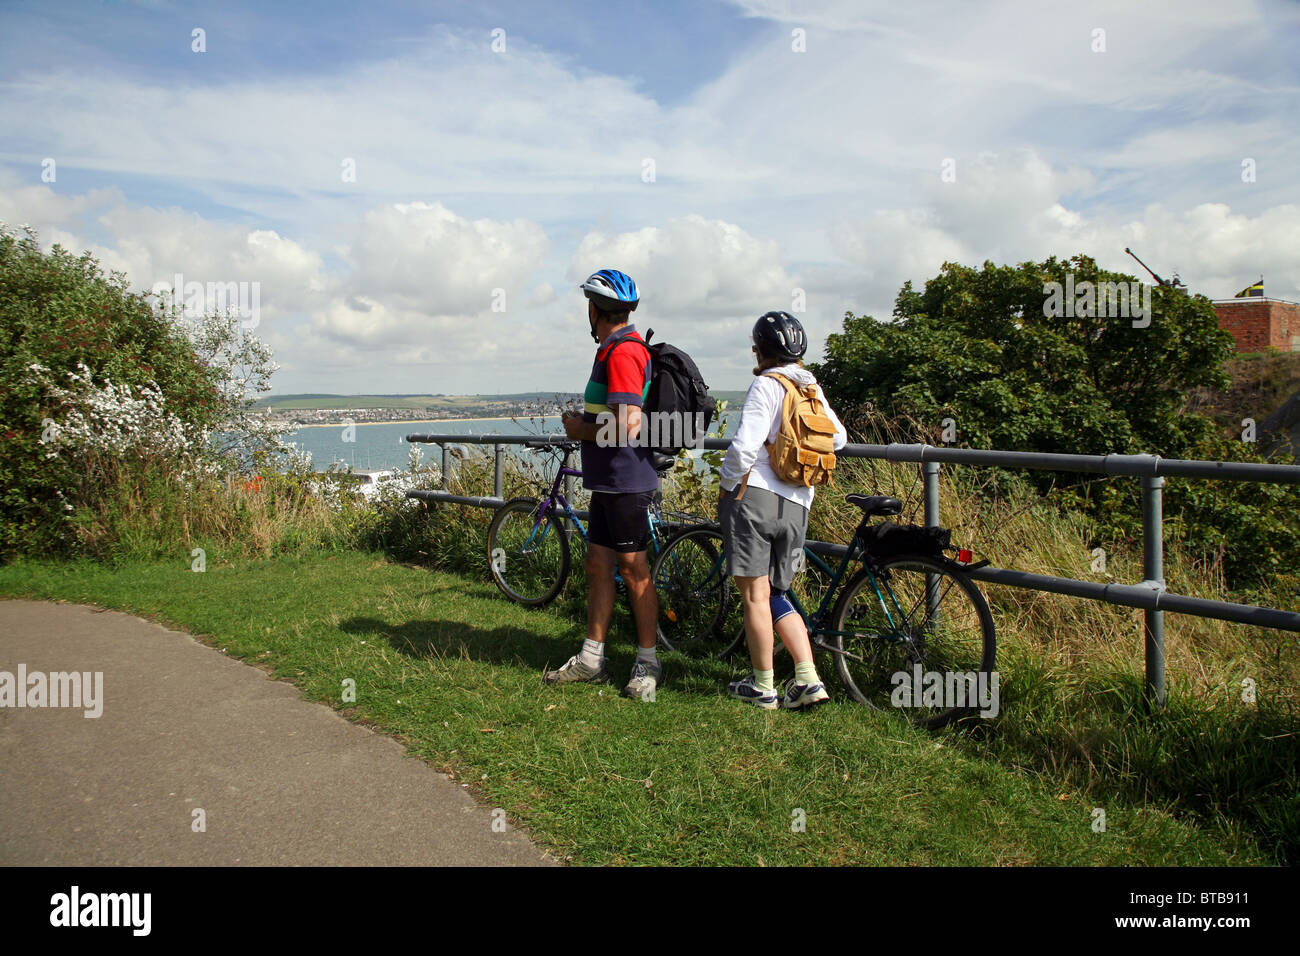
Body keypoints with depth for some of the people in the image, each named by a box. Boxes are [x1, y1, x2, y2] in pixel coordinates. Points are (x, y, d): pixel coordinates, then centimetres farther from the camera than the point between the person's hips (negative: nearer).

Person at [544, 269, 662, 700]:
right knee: (598, 565, 13)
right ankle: (591, 657, 23)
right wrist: (584, 421, 10)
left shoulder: (622, 352, -18)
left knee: (633, 569, -1)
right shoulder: (616, 347, 15)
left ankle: (648, 664, 12)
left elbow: (628, 425, -27)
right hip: (607, 480, 10)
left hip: (626, 481, -10)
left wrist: (580, 429, -13)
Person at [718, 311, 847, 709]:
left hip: (753, 495, -7)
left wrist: (727, 485, -2)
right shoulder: (812, 388, 13)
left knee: (755, 595, 2)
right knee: (776, 595, 17)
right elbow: (838, 438, 22)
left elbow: (744, 446, -16)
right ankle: (808, 679, 9)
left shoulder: (766, 385, -7)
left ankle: (763, 687, 10)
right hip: (797, 505, 7)